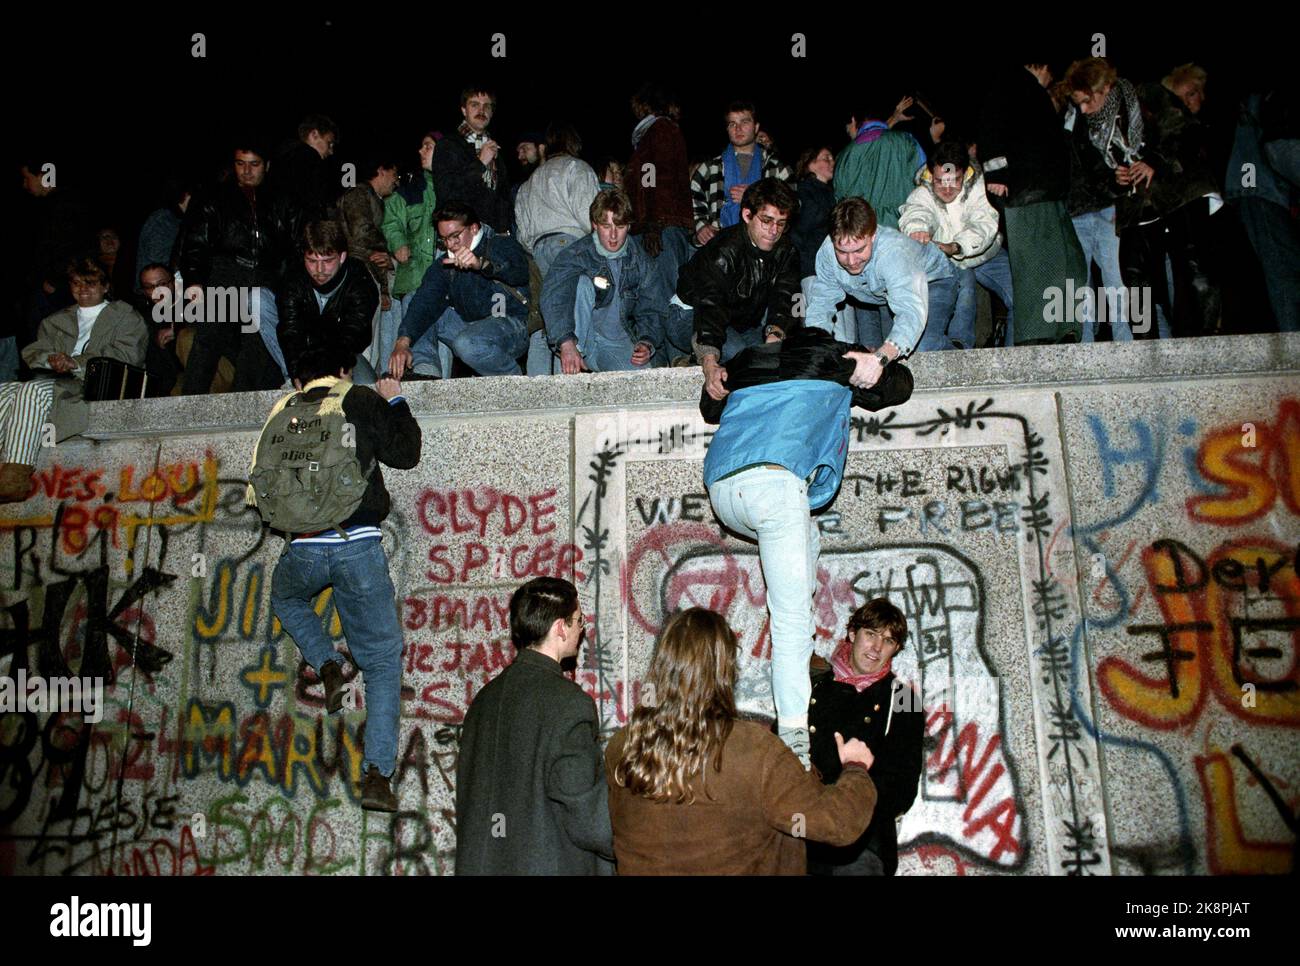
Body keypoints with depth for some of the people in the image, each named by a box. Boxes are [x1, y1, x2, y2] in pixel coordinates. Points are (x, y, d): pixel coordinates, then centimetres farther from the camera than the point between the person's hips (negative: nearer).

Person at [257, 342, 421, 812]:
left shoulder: (281, 412, 12)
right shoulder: (360, 399, 4)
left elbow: (258, 489, 14)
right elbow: (405, 453, 4)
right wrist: (395, 401, 17)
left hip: (302, 549, 2)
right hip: (359, 544, -2)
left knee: (285, 597, 38)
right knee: (383, 659, 8)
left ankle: (327, 664, 13)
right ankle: (377, 774, 1)